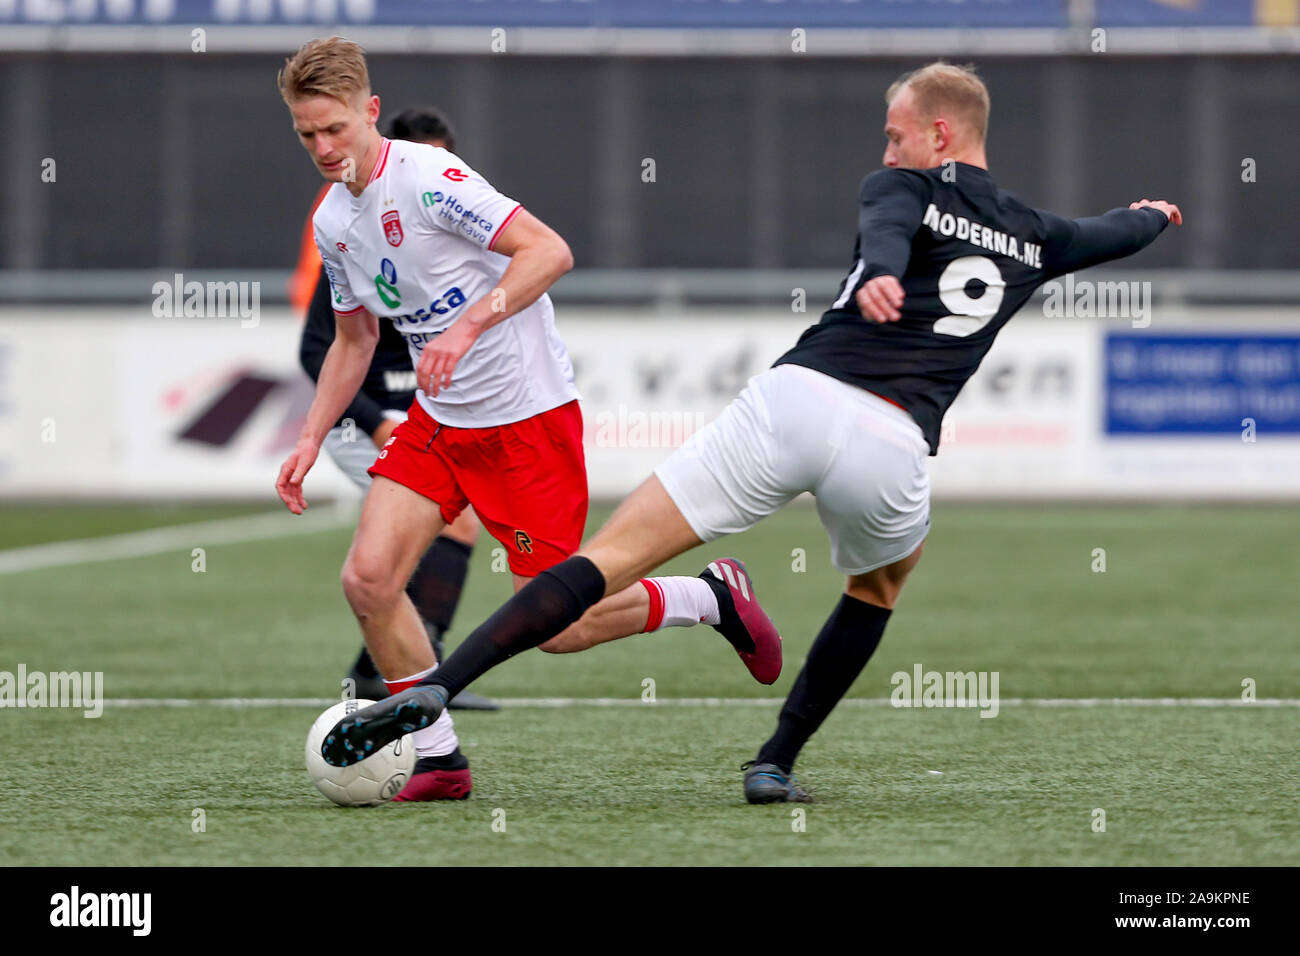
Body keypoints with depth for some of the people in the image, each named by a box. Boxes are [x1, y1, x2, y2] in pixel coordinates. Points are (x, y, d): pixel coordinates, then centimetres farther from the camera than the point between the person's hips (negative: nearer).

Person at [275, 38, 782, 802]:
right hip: (438, 420, 7)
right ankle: (439, 759, 3)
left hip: (527, 414, -7)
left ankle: (712, 597, 18)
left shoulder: (428, 178, -19)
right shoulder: (332, 222, 6)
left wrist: (469, 325, -34)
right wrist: (311, 439, 12)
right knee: (368, 578, -10)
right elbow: (354, 339, 21)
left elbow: (549, 252, -25)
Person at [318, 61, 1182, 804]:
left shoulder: (905, 190, 13)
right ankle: (777, 763, 27)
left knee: (610, 558, -3)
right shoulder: (1034, 238, 24)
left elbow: (886, 228, -13)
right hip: (892, 450, 2)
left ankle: (434, 689, -18)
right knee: (881, 585, 36)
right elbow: (1117, 234, 47)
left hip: (798, 397, -2)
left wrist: (880, 275, -35)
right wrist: (1153, 216, 70)